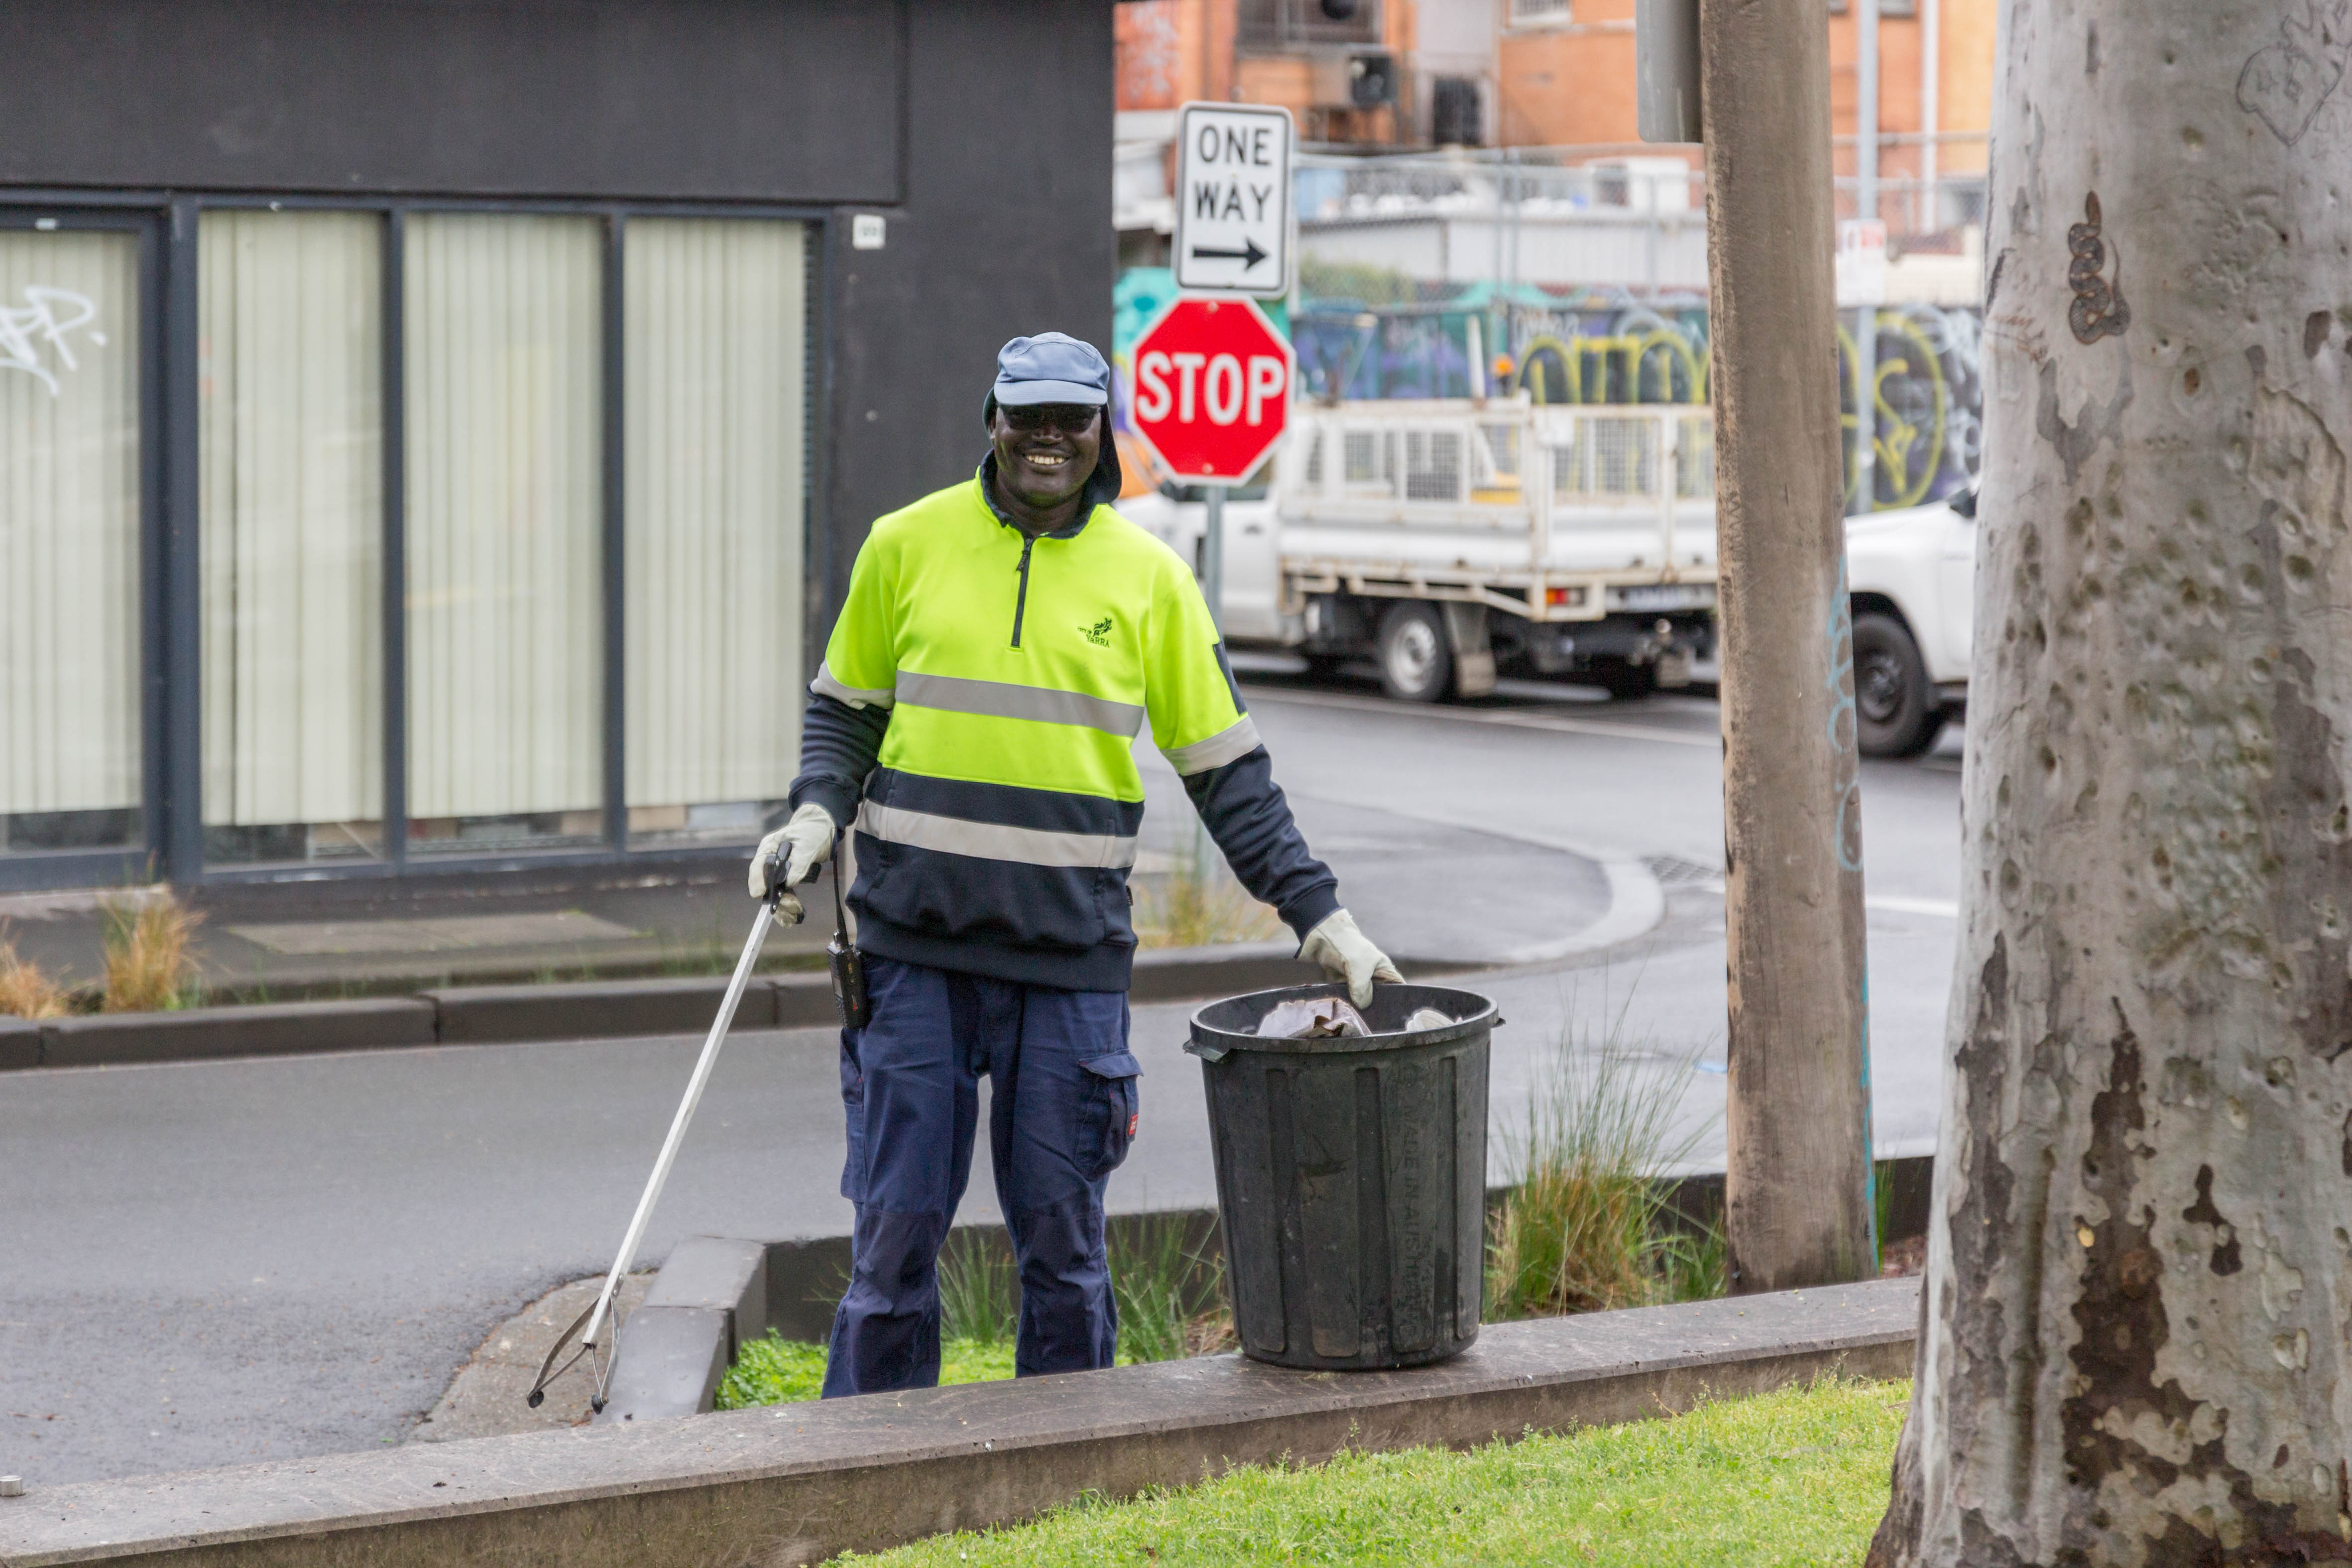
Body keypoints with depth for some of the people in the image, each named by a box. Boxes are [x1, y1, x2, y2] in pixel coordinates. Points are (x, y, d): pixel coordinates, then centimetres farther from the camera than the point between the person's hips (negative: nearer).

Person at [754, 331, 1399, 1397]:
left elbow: (1230, 773, 8)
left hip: (1072, 954, 0)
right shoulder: (909, 545, 4)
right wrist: (817, 813, -5)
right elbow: (845, 710, 15)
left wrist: (1318, 915, 1)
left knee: (1063, 1243, 5)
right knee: (896, 1230, 1)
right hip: (916, 947, 0)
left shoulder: (1149, 577, 4)